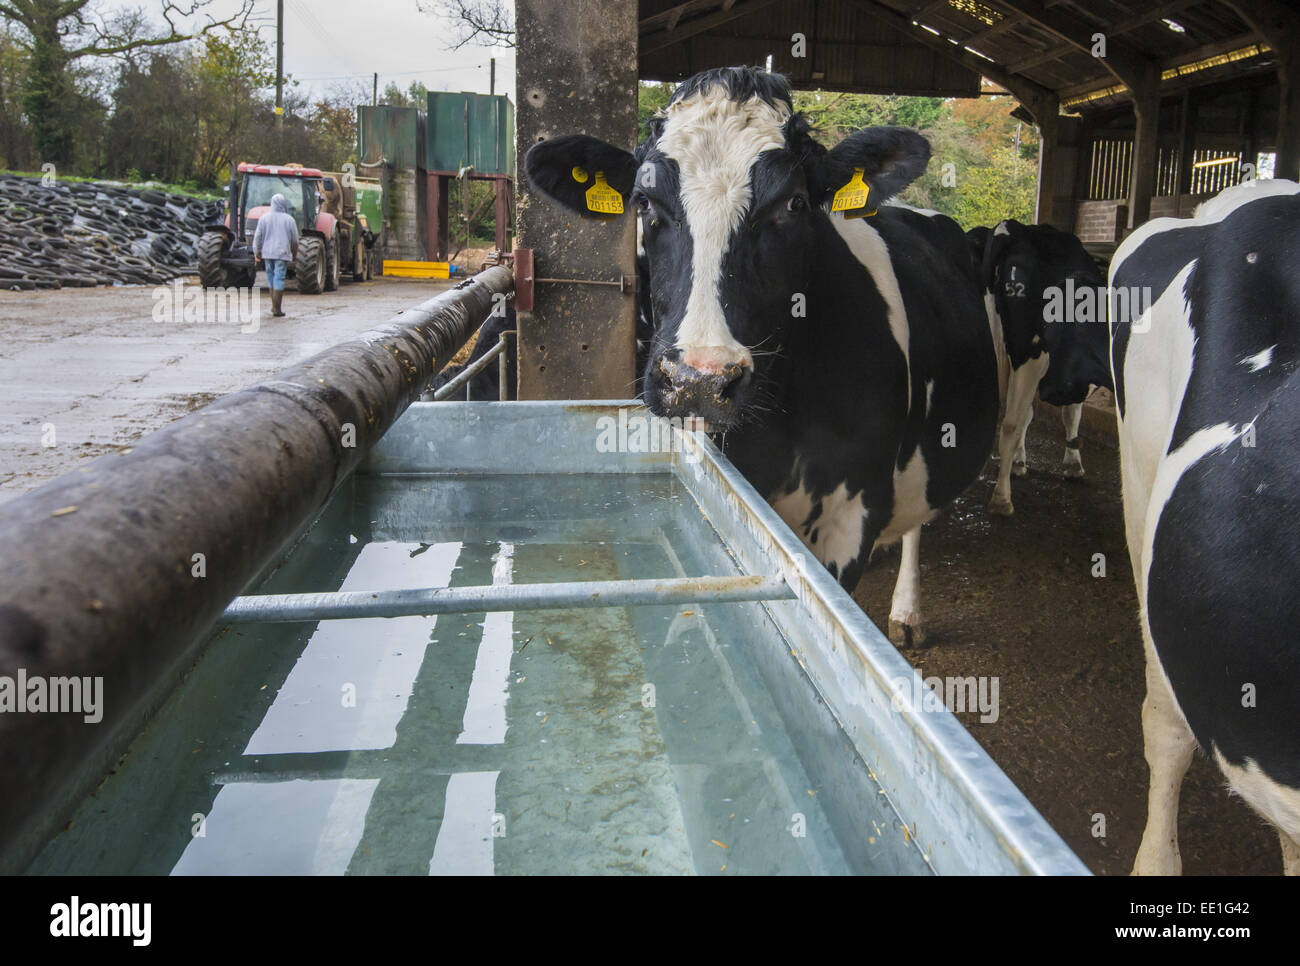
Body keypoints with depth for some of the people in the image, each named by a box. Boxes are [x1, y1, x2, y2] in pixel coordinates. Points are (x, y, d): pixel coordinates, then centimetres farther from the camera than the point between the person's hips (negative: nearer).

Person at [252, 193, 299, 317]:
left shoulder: (264, 218, 0)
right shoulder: (289, 219, -2)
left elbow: (258, 237, 0)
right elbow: (295, 239, 4)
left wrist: (257, 252, 9)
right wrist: (294, 254, 18)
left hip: (267, 253, 2)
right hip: (282, 253, -2)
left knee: (271, 278, 16)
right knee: (279, 280, -4)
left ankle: (274, 306, 21)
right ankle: (276, 309, -8)